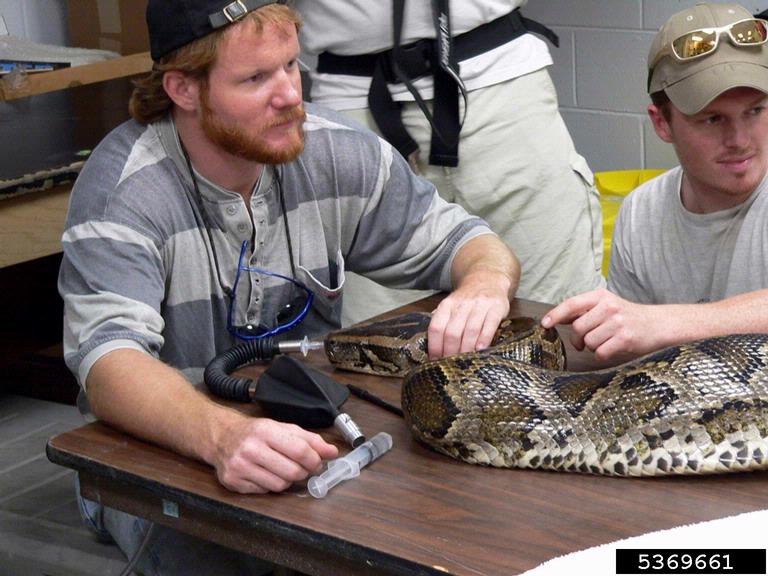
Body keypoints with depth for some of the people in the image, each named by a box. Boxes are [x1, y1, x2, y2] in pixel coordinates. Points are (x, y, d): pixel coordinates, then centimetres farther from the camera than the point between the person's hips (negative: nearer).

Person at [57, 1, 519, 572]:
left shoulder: (335, 151, -5)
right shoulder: (123, 192, -19)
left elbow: (453, 239, 5)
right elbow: (109, 361, -32)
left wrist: (487, 281, -21)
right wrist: (224, 435, -53)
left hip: (309, 430, 4)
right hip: (166, 453, -4)